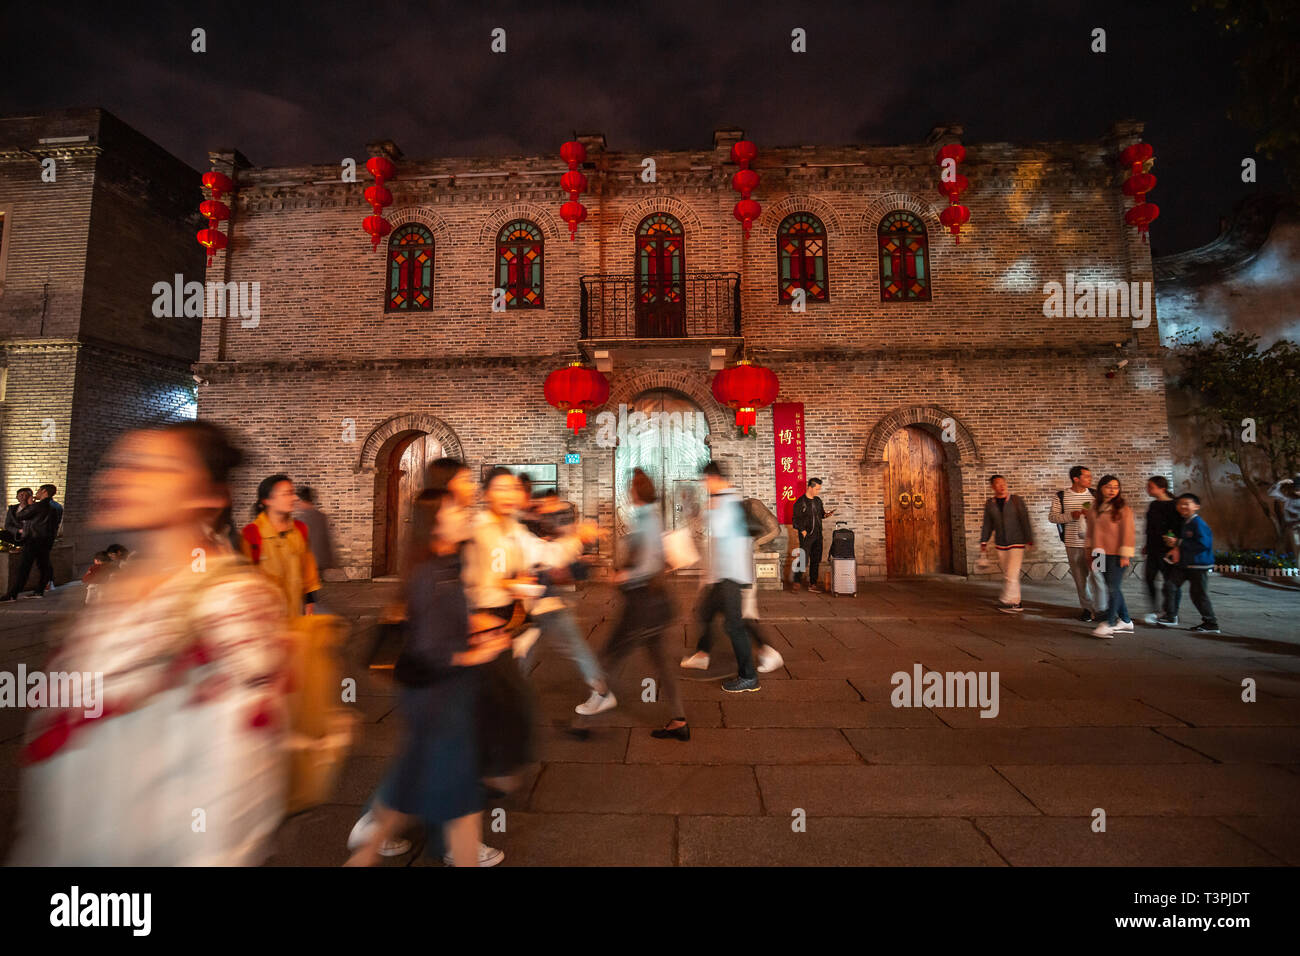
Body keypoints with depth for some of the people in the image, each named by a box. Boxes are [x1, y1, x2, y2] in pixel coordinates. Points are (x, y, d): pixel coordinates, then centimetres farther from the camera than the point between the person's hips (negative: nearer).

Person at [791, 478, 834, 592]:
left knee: (816, 561, 8)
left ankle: (812, 584, 16)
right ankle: (796, 582, 0)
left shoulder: (818, 500, 12)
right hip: (806, 535, -6)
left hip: (817, 535, 7)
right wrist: (803, 531, -13)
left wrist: (826, 514, 1)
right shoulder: (800, 502, -8)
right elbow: (795, 519, -8)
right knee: (804, 559, -11)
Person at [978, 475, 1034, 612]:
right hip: (1000, 544, 4)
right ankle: (1015, 602, 18)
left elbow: (1024, 520, -5)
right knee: (1007, 575, 9)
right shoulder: (989, 504, 5)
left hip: (1017, 543, -3)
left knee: (1012, 574, -10)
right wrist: (984, 541, 4)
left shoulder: (1016, 500, -4)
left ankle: (1006, 601, -2)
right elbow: (987, 524, 9)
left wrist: (1029, 539, -10)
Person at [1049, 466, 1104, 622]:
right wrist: (1071, 516, -16)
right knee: (1080, 577, 9)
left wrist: (1092, 514, -12)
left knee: (1097, 575, -4)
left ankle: (1099, 609, 10)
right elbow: (1052, 517, -2)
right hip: (1073, 544, 0)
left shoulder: (1094, 495, 4)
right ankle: (1087, 608, 23)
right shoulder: (1061, 496, 0)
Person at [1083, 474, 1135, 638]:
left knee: (1113, 588, -7)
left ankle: (1110, 623, -4)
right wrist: (1089, 549, 15)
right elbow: (1091, 530, 16)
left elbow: (1128, 532, -9)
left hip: (1116, 554, -6)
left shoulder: (1123, 508, -6)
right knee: (1113, 588, 11)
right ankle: (1125, 620, 23)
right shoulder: (1094, 509, 10)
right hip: (1102, 554, 6)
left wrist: (1125, 555, -12)